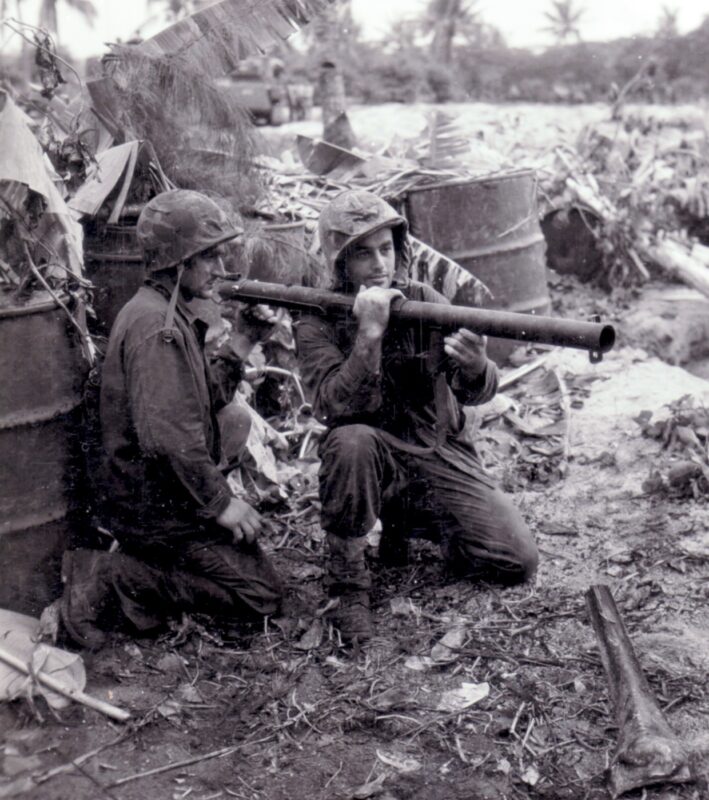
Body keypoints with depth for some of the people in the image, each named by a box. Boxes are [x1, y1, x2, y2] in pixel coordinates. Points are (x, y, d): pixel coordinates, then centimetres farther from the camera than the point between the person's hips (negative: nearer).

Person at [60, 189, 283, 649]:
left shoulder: (167, 314, 13)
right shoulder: (158, 326, -20)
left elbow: (201, 402, 16)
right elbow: (167, 436, -28)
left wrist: (238, 348, 4)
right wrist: (219, 501, -20)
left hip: (148, 495, 10)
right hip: (157, 509, -10)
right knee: (261, 594, -4)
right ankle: (109, 581, -9)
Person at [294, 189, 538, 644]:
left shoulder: (425, 302, -2)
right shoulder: (317, 325, -8)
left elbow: (476, 393, -10)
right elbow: (336, 407, -25)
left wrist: (476, 367, -34)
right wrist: (369, 333, -36)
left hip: (442, 458, 3)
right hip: (372, 463, -3)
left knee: (518, 563, -12)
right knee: (350, 441, -37)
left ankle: (410, 525, 16)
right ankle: (349, 585, -19)